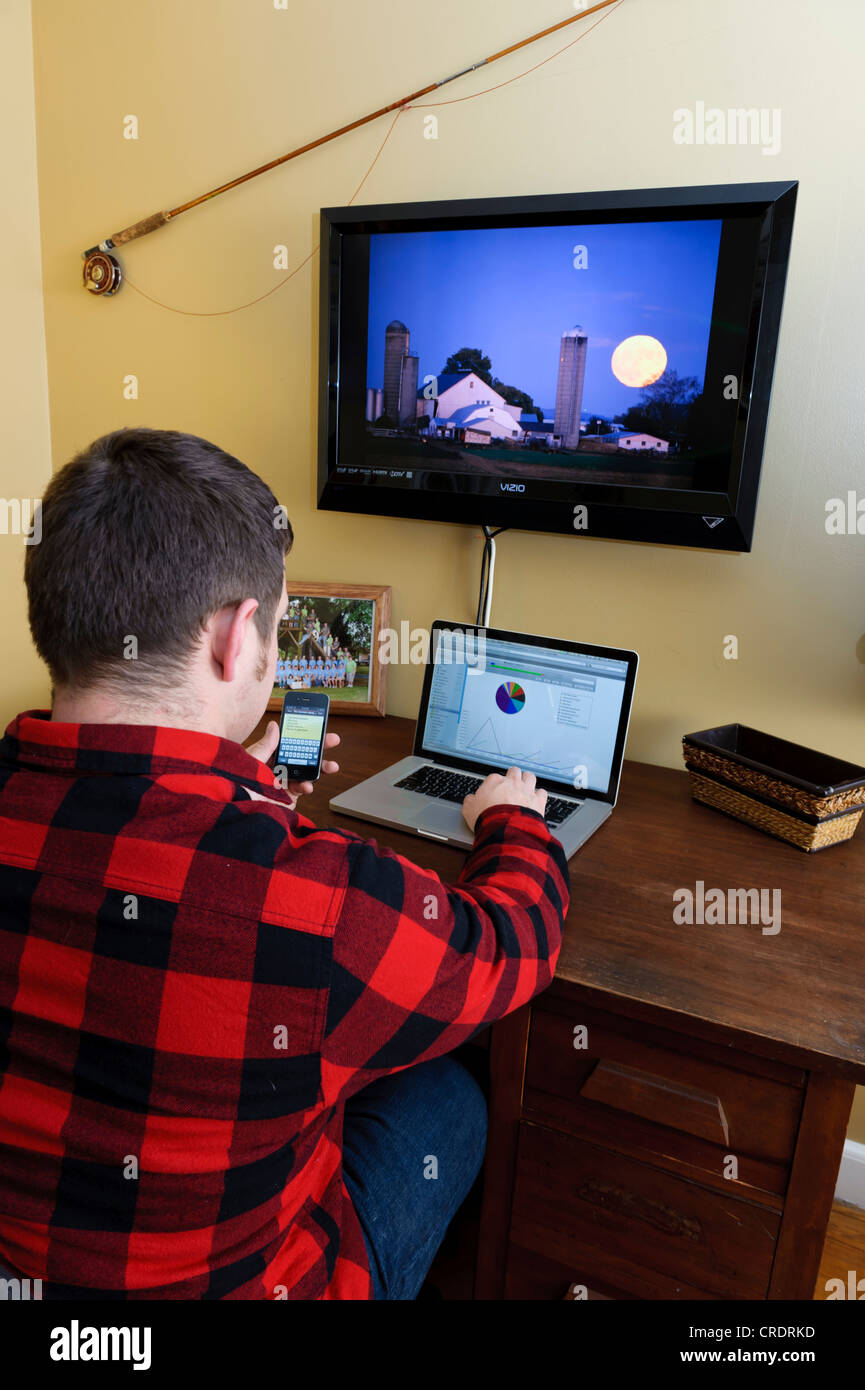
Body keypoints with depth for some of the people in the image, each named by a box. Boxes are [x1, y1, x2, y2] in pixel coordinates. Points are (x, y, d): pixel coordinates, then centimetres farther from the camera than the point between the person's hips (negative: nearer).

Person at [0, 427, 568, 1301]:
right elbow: (513, 947, -17)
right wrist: (510, 819, 3)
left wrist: (240, 786, 14)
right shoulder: (314, 898, -40)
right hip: (231, 1278, -5)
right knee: (447, 1098, 20)